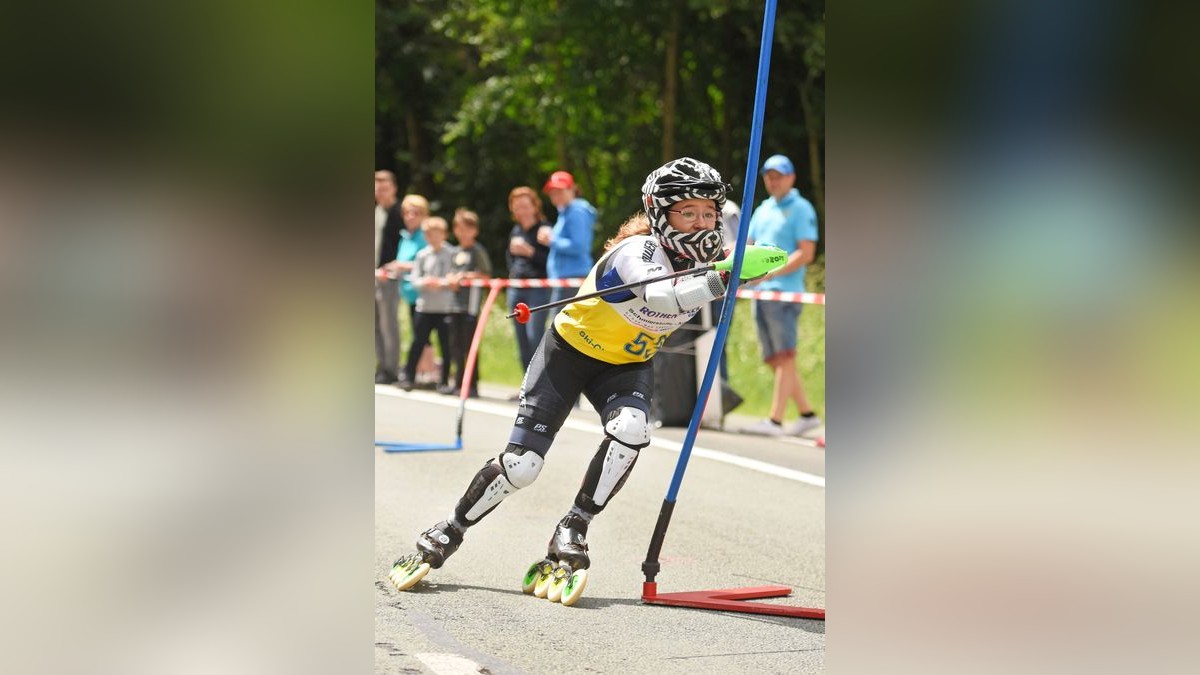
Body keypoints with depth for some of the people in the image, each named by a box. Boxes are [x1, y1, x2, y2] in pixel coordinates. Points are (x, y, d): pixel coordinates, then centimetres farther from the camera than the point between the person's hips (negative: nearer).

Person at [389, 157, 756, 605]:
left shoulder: (701, 259, -10)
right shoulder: (638, 250, -31)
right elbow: (656, 300, -52)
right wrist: (717, 282, -65)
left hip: (626, 365, 5)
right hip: (570, 350, -5)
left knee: (630, 428, -29)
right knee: (521, 464, -10)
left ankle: (571, 535, -13)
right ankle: (446, 535, 14)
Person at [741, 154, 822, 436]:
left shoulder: (801, 209, -1)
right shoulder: (762, 210, 21)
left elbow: (806, 253, -10)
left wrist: (772, 272, -19)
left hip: (785, 291, -8)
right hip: (760, 293, 8)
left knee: (785, 357, -10)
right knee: (775, 359, 8)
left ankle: (775, 420, -15)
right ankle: (807, 413, 15)